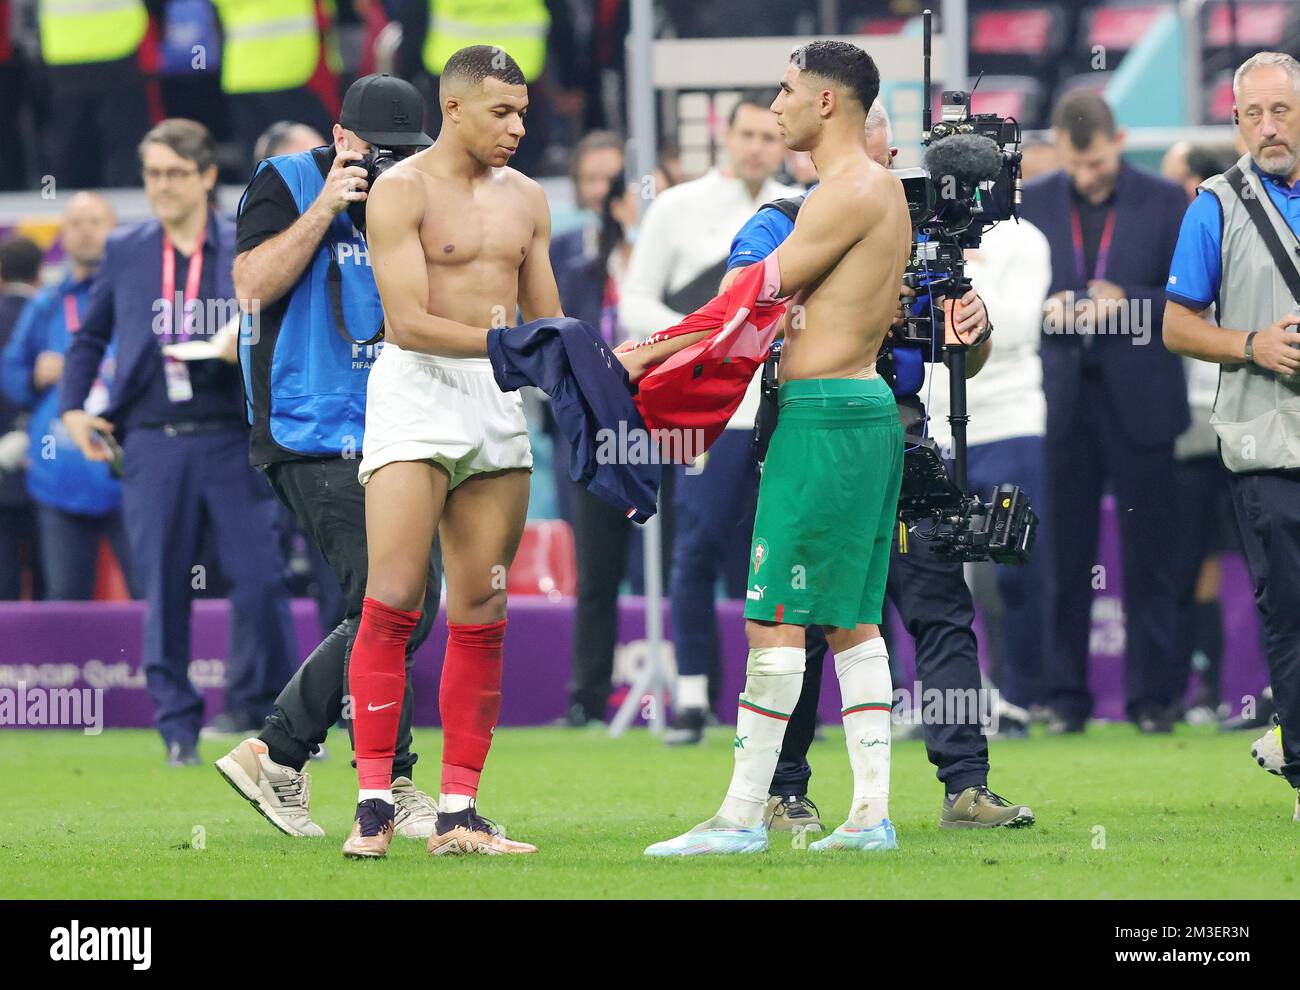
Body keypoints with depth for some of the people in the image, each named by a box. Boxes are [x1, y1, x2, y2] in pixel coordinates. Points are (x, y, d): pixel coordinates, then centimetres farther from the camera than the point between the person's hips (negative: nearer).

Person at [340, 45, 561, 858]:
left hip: (499, 399, 6)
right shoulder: (402, 191, -5)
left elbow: (546, 322, 20)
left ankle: (459, 812, 4)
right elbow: (409, 322, -13)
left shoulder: (526, 198, 15)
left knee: (481, 613, 3)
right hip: (416, 392, -6)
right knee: (392, 600, -13)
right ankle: (374, 803, -13)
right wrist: (506, 341, -20)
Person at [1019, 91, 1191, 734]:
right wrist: (1044, 309, -10)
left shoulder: (1166, 203, 1)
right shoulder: (1033, 203, 7)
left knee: (1147, 557, 1)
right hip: (1061, 398, 2)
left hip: (1139, 402, -1)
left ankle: (1153, 696, 7)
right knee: (1065, 556, 2)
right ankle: (1065, 697, 8)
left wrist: (1128, 301, -14)